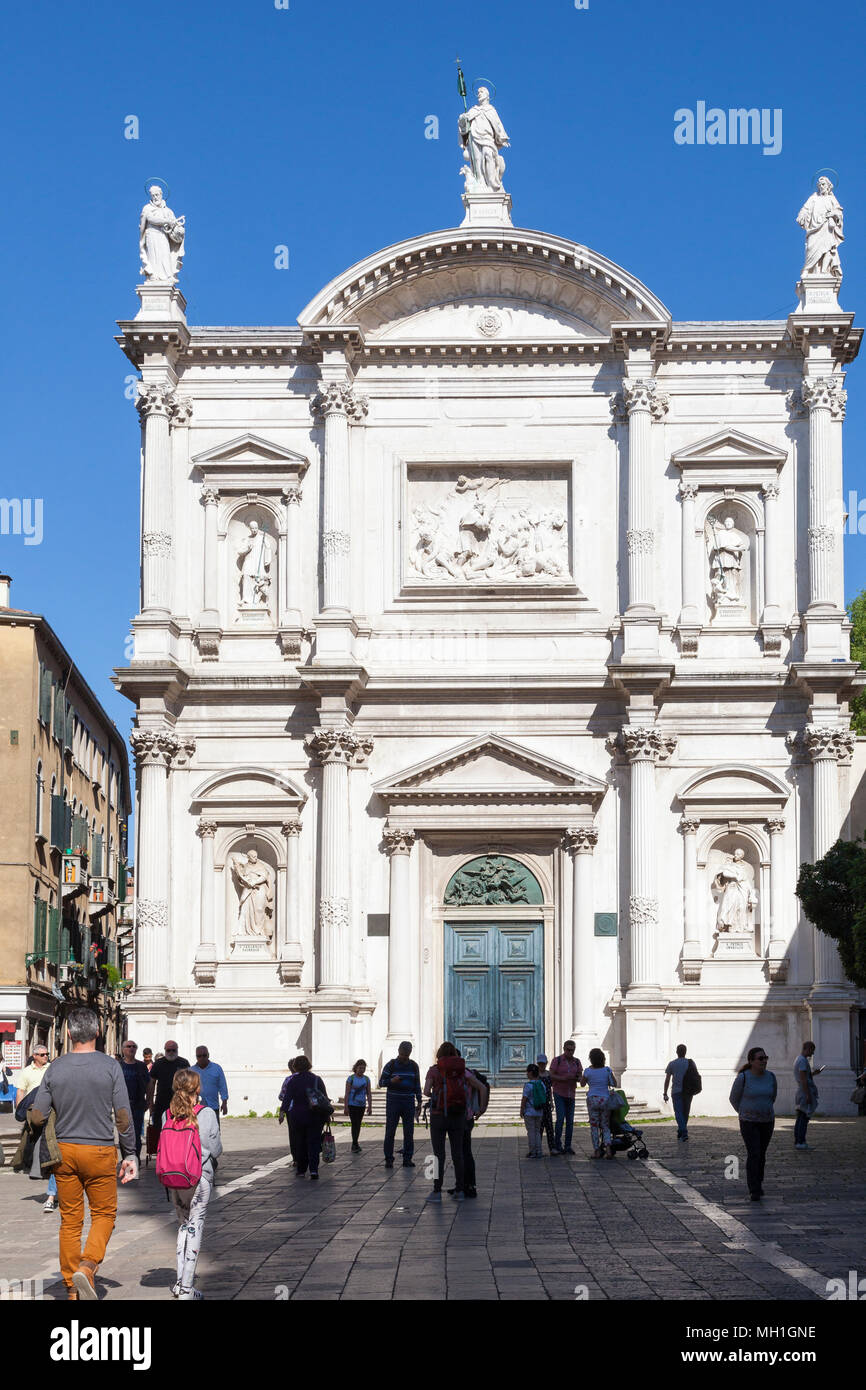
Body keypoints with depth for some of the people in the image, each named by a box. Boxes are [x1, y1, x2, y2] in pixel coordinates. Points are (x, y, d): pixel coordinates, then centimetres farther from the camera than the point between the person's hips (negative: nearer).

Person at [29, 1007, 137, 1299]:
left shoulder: (55, 1068, -3)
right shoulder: (110, 1067, -8)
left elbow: (37, 1117, -3)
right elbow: (123, 1116, -8)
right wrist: (129, 1154, 0)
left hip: (65, 1151, 3)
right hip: (100, 1152, -2)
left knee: (70, 1220, 11)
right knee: (104, 1214, 10)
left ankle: (72, 1287, 14)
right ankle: (87, 1266, -12)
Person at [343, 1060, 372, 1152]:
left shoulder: (366, 1079, 6)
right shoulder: (351, 1078, -5)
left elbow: (369, 1094, 9)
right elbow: (347, 1093, -6)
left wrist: (370, 1106, 3)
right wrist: (345, 1107, -10)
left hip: (361, 1105, 4)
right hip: (352, 1105, -4)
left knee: (358, 1125, 9)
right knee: (354, 1124, -10)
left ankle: (354, 1145, 18)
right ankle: (355, 1145, -10)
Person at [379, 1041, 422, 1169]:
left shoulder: (414, 1066, 7)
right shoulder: (391, 1065, -2)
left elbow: (417, 1085, 13)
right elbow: (381, 1082, -1)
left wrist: (419, 1103, 9)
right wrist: (391, 1081, -22)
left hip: (408, 1103, 3)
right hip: (393, 1102, -2)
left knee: (409, 1132, 0)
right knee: (390, 1132, -5)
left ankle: (407, 1159, 5)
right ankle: (389, 1159, 0)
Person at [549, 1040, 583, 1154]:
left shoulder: (576, 1061, 7)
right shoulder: (557, 1060, -5)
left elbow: (580, 1077, 7)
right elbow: (551, 1076, -8)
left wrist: (578, 1078, -17)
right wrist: (564, 1078, -23)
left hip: (571, 1094, 4)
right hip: (559, 1093, -4)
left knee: (570, 1120, 2)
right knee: (560, 1118, -13)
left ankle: (568, 1146, 7)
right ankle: (557, 1144, -5)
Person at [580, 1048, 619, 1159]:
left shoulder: (588, 1071, -7)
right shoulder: (607, 1070, -3)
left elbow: (582, 1083, 9)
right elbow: (615, 1084, 5)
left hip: (592, 1100, -2)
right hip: (605, 1099, 2)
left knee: (594, 1126, 5)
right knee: (605, 1126, 9)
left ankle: (597, 1151, 3)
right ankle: (608, 1146, -10)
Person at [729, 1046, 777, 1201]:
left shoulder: (770, 1077, -2)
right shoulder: (743, 1078, -15)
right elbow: (734, 1098, -1)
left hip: (767, 1121, 4)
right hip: (748, 1123, -4)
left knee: (761, 1154, 13)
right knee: (753, 1154, -12)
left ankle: (758, 1181, 33)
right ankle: (754, 1191, -10)